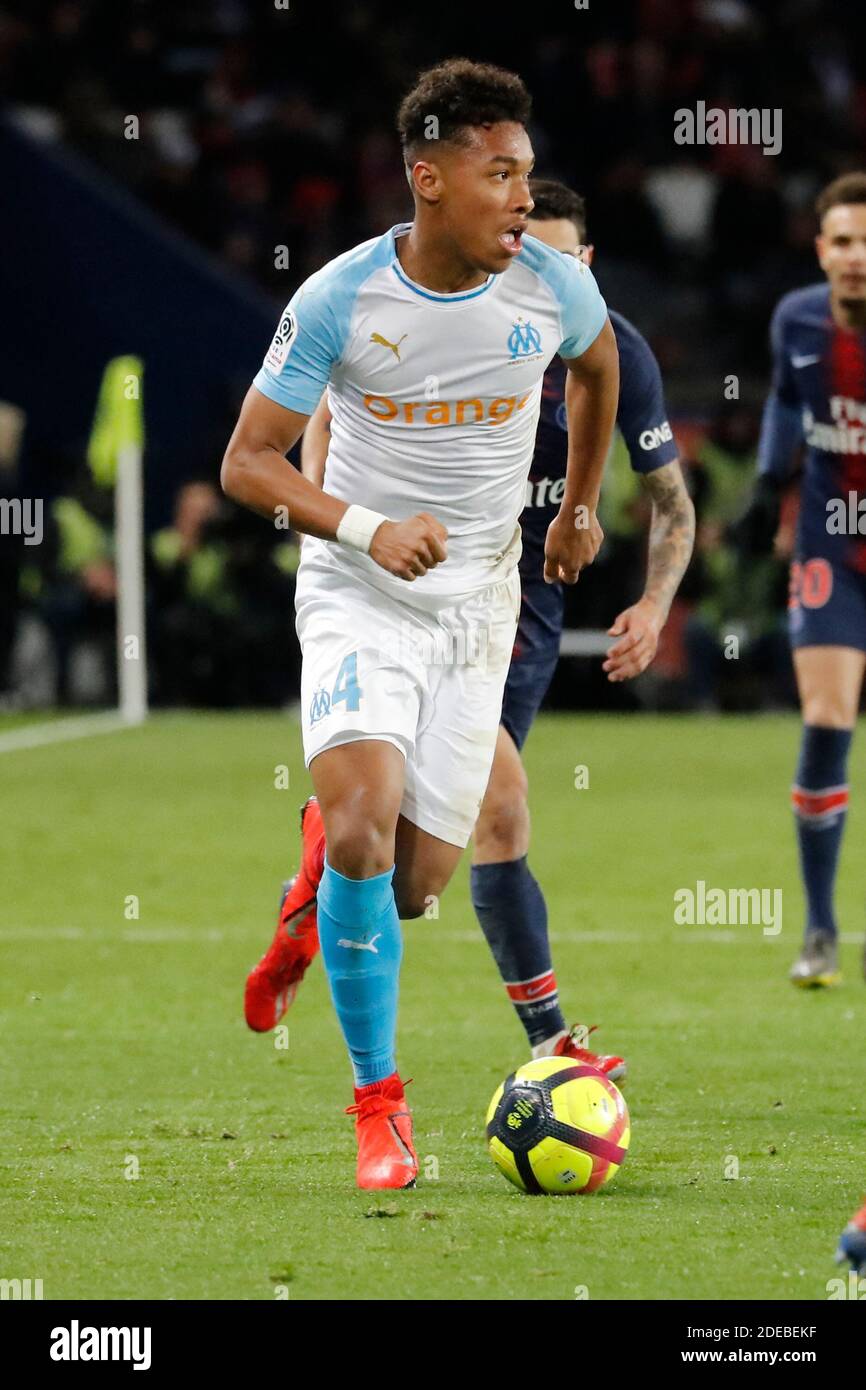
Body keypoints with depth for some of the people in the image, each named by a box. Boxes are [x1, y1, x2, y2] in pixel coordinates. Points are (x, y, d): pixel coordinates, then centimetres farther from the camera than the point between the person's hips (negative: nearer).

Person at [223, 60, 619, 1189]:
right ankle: (378, 1106, -12)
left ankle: (323, 879, 35)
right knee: (364, 824, -25)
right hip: (358, 594, -3)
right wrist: (368, 530, -24)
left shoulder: (554, 289, -8)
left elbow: (598, 364, 18)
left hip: (478, 606, 3)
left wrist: (581, 506, 24)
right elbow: (247, 462, -9)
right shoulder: (341, 300, -15)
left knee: (417, 881, -3)